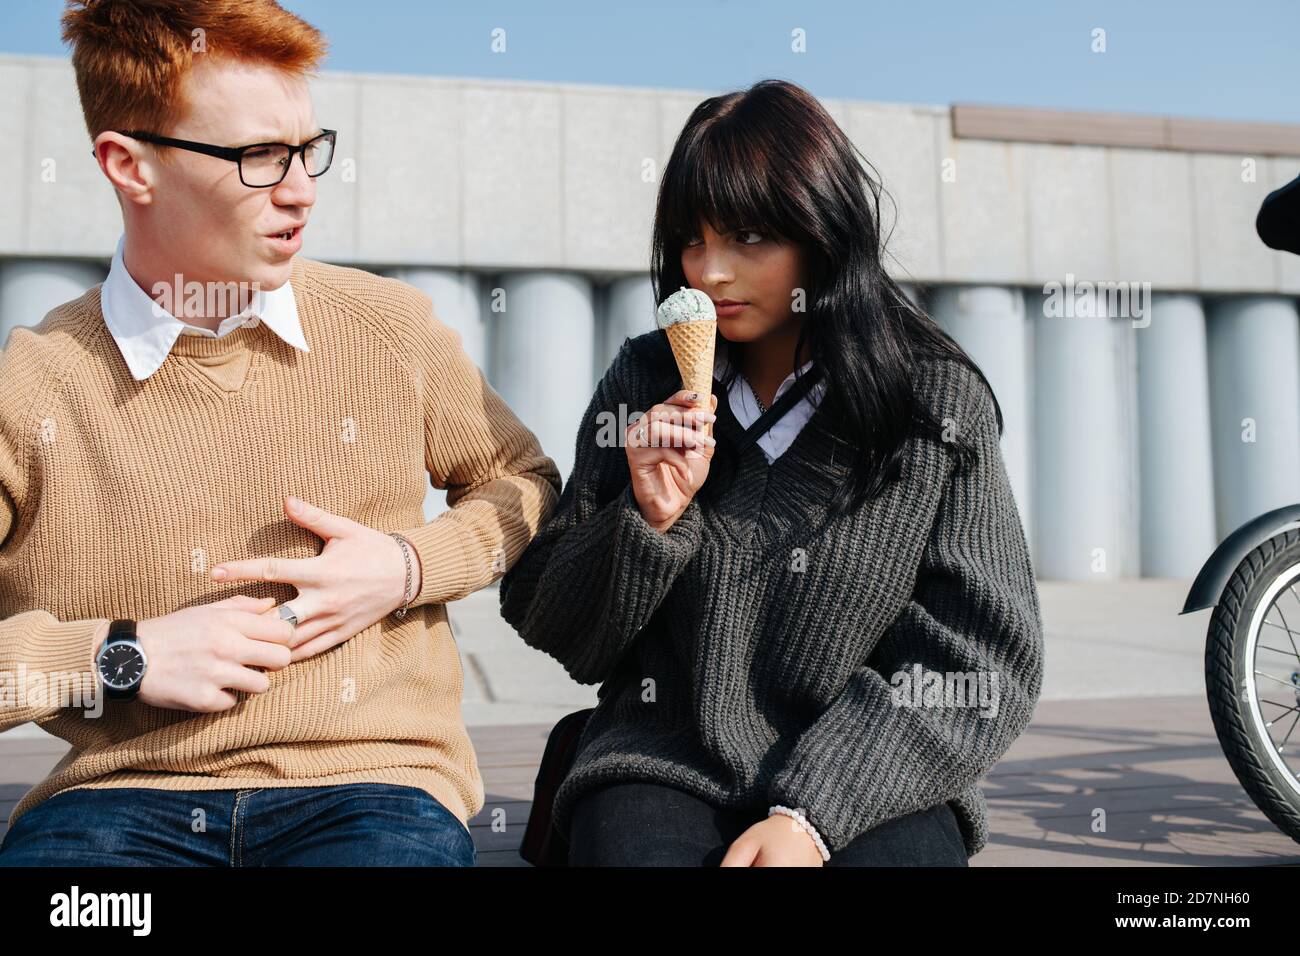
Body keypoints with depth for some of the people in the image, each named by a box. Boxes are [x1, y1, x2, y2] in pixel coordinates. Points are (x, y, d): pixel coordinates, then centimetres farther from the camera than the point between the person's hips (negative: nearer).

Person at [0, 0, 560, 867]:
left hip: (374, 776, 1)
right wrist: (122, 657, -9)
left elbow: (526, 486, 18)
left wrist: (410, 568, 0)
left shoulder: (391, 328, 5)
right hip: (128, 791, 0)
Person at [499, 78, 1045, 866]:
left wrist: (813, 812, -14)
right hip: (665, 762, 2)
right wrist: (648, 522, -12)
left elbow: (982, 664, -3)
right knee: (630, 835, -27)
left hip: (871, 784, -1)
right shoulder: (646, 384, 4)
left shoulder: (938, 401, -1)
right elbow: (557, 635, 7)